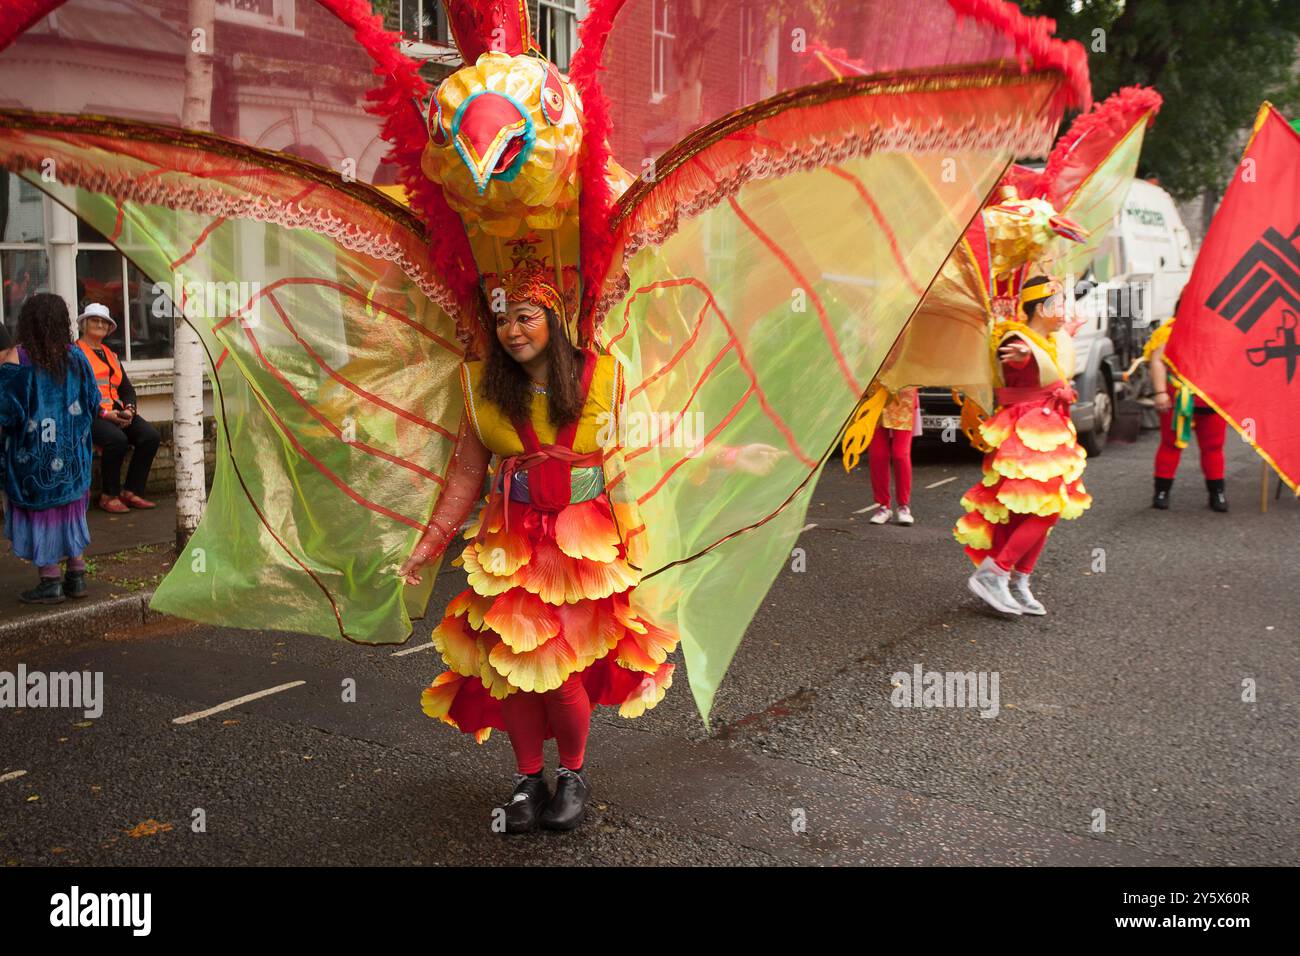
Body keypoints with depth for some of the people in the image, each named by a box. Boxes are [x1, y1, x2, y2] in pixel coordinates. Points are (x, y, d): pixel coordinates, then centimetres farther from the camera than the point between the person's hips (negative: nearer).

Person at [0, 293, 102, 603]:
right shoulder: (76, 356, -3)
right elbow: (93, 402, 5)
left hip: (32, 453, -4)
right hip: (72, 452, 4)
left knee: (40, 511, 6)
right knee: (70, 509, 15)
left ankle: (51, 581, 8)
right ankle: (76, 575, 18)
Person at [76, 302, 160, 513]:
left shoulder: (111, 354, 25)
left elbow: (127, 388, 20)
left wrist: (129, 409, -3)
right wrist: (103, 413, -17)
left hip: (118, 413, 7)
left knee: (150, 435, -18)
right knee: (117, 439, -34)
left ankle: (132, 492, -12)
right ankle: (109, 496, -17)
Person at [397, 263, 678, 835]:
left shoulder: (601, 377, -3)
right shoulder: (483, 385, 1)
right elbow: (467, 474, 5)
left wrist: (634, 541, 3)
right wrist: (430, 543, 3)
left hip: (584, 541, -2)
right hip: (510, 542, 2)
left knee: (559, 665, -6)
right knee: (509, 659, 0)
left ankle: (574, 773, 21)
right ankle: (528, 778, 23)